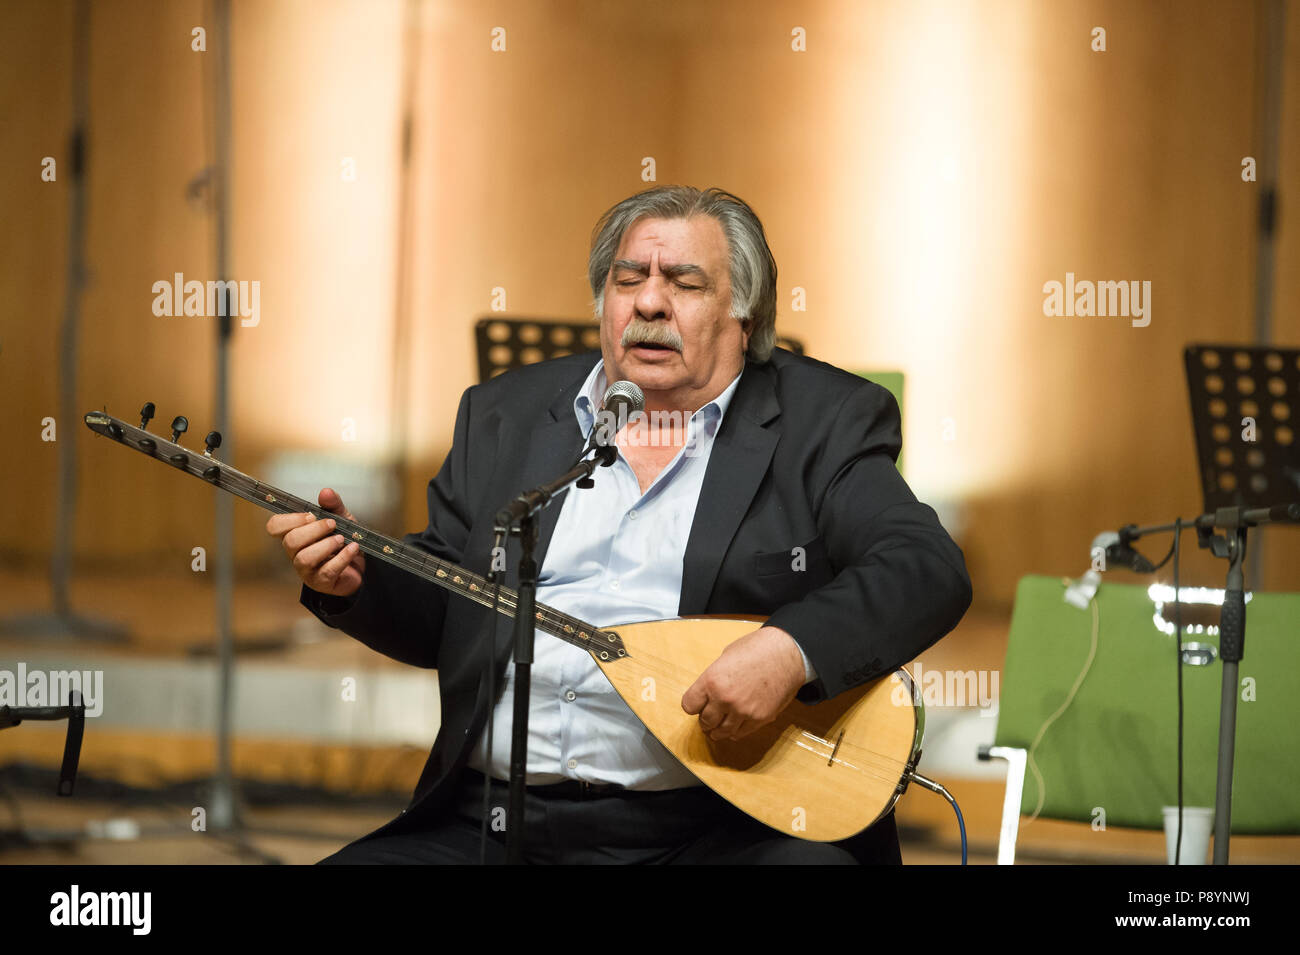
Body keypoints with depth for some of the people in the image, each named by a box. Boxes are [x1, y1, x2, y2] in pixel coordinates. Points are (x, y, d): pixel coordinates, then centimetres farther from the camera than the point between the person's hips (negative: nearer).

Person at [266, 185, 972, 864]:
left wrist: (792, 649, -23)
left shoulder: (826, 420, 6)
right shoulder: (505, 415, 17)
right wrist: (357, 581, -3)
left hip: (715, 829, -3)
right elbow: (437, 618, 19)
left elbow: (928, 569, -7)